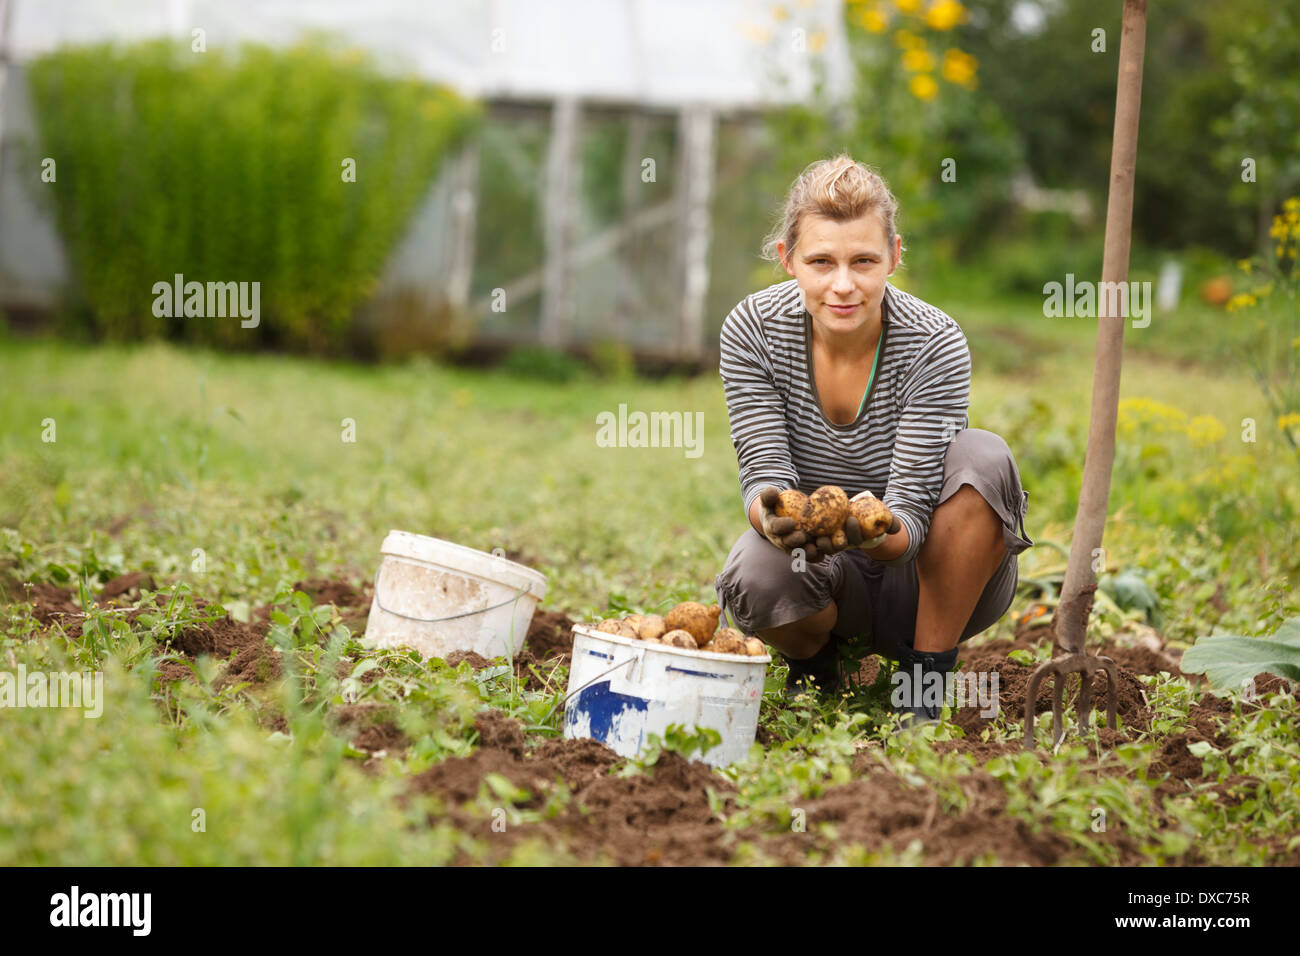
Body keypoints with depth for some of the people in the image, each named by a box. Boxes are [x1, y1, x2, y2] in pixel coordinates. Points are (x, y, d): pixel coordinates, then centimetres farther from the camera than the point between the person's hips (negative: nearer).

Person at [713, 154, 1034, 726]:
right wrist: (772, 515, -42)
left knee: (982, 458, -31)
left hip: (928, 578, -1)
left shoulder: (934, 346, -21)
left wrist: (877, 532, -49)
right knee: (755, 577, -34)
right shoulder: (752, 330, -14)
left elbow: (912, 507, -24)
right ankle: (813, 659, 5)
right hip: (828, 577, 1)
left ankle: (924, 680, -15)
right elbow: (765, 468, -17)